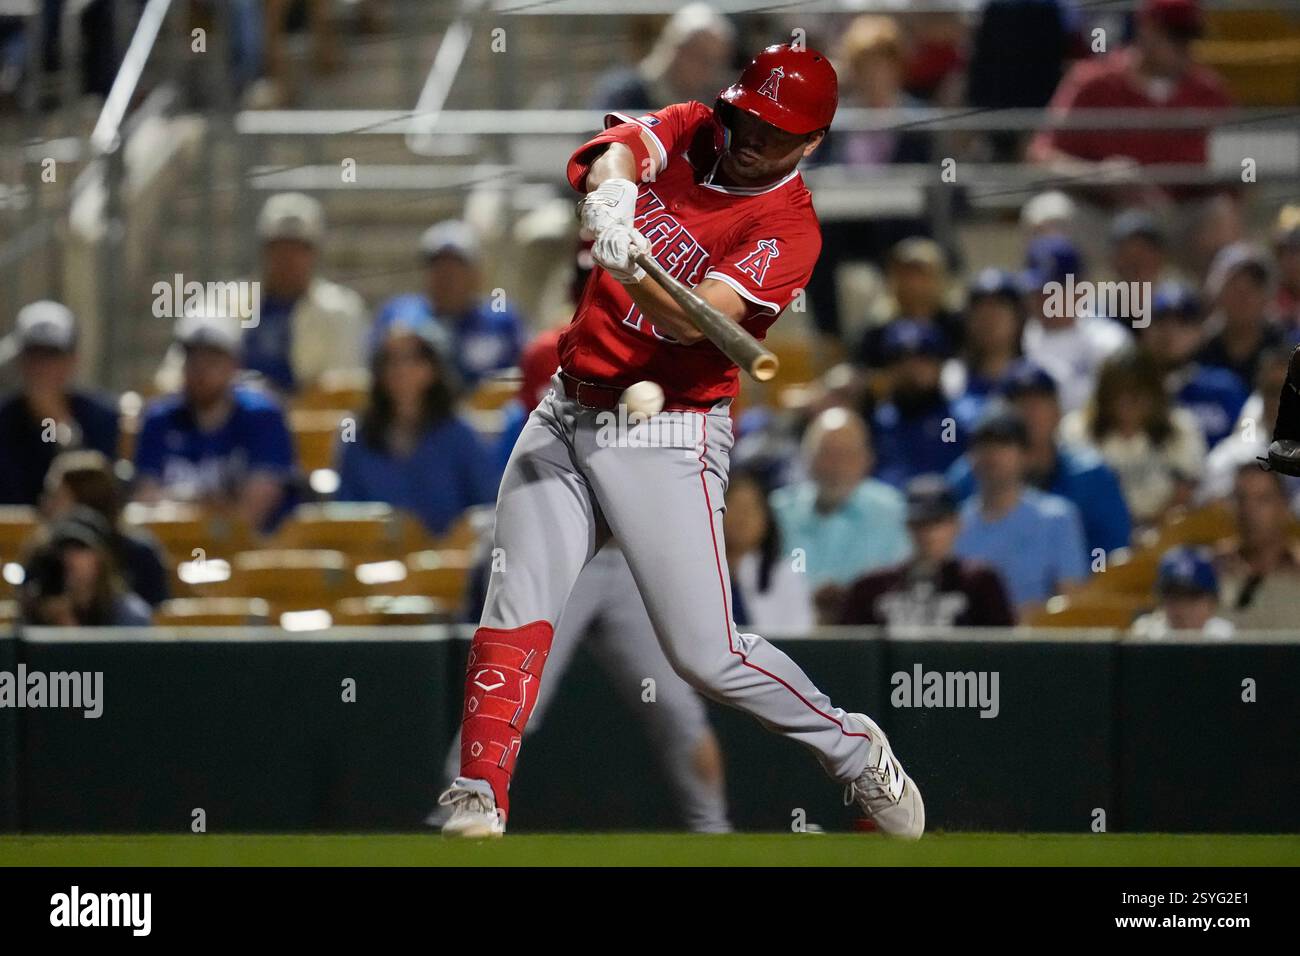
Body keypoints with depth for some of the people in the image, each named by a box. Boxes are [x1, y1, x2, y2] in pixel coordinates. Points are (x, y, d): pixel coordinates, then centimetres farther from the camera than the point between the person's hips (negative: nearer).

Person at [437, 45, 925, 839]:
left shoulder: (790, 228, -11)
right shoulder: (690, 132, 5)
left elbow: (693, 322, -25)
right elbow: (622, 147, -18)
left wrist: (632, 269, -46)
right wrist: (613, 187, -42)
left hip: (665, 437, -5)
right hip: (567, 411, 5)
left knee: (707, 655, -7)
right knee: (516, 610, -9)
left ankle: (855, 750, 15)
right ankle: (477, 805, -8)